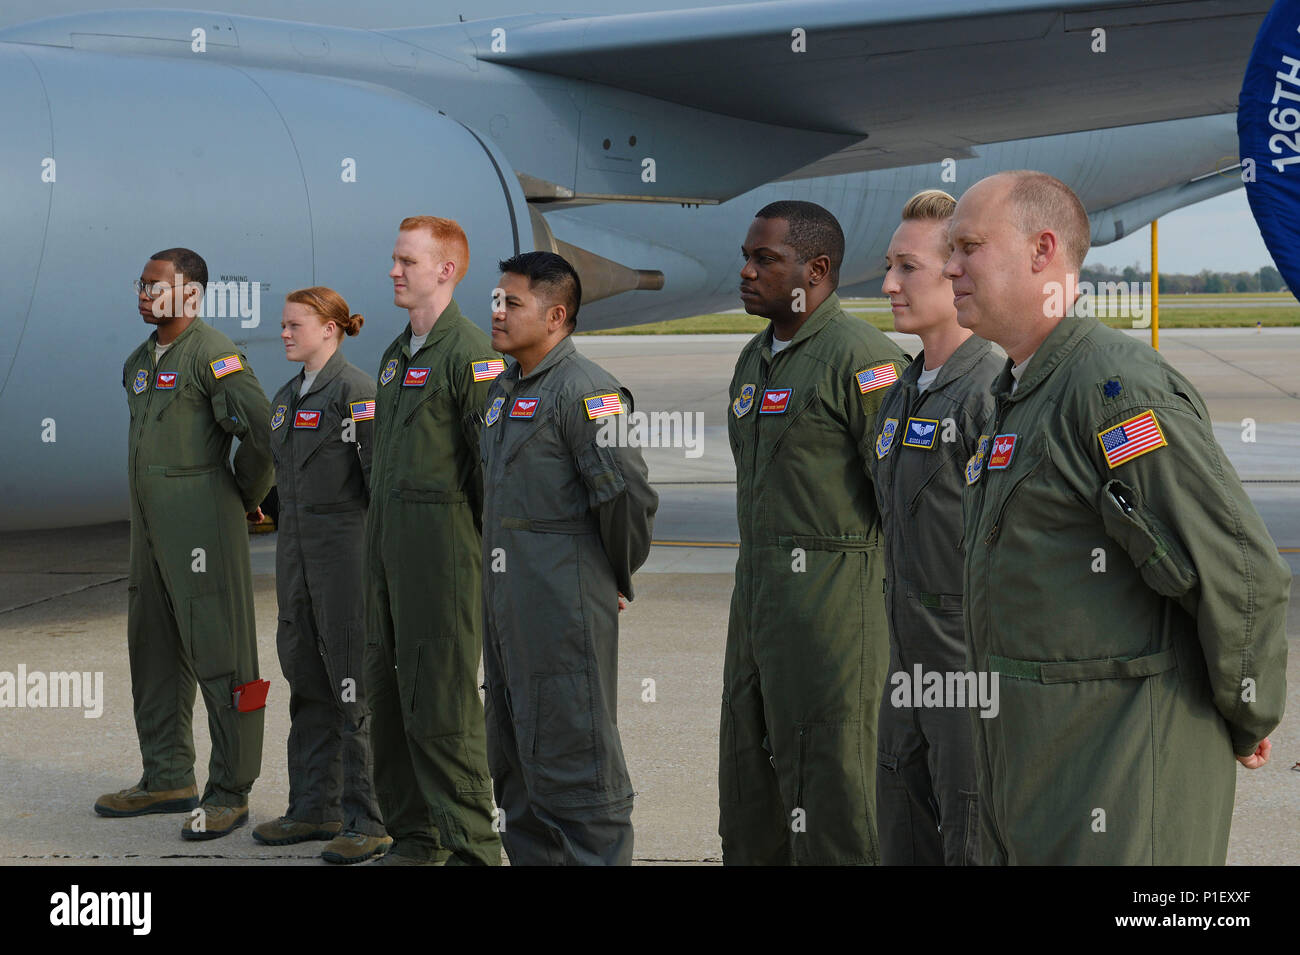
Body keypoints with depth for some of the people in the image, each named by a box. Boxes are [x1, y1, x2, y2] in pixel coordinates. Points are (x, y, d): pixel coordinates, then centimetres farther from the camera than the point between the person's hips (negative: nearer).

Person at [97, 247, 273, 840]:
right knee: (154, 653, 14)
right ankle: (167, 779, 25)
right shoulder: (139, 362, 16)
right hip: (149, 525, 10)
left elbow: (264, 434, -18)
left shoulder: (211, 354, -12)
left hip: (203, 525, -9)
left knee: (219, 658, -5)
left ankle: (230, 792, 0)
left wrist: (246, 497, -5)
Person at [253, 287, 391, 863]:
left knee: (355, 683, -5)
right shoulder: (286, 398, 15)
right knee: (306, 678, 12)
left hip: (346, 545, -9)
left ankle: (369, 821, 0)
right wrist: (286, 562, 19)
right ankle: (314, 808, 21)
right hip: (297, 549, 9)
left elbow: (381, 476, -14)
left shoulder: (356, 390, -11)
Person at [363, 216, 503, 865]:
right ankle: (415, 834, 21)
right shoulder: (396, 353, 17)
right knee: (388, 690, 12)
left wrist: (483, 540, -11)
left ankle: (471, 845, -1)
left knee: (441, 698, -8)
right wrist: (379, 533, 19)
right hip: (387, 539, 9)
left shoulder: (469, 353, -11)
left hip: (442, 542, -9)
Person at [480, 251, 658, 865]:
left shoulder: (584, 390, -15)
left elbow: (626, 493, -20)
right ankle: (531, 858, 27)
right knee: (515, 760, 16)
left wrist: (618, 577, -8)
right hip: (505, 602, 10)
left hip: (564, 605, -10)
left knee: (573, 757, -6)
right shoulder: (503, 389, 15)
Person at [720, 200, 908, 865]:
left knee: (829, 793, -4)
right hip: (756, 600, 9)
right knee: (749, 806, 14)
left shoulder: (861, 357, -13)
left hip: (832, 605, -9)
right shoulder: (755, 360, 16)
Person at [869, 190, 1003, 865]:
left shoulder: (995, 394, -16)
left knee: (974, 846, -1)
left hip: (974, 666, -9)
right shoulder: (897, 396, 13)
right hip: (908, 667, 9)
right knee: (903, 841, 15)